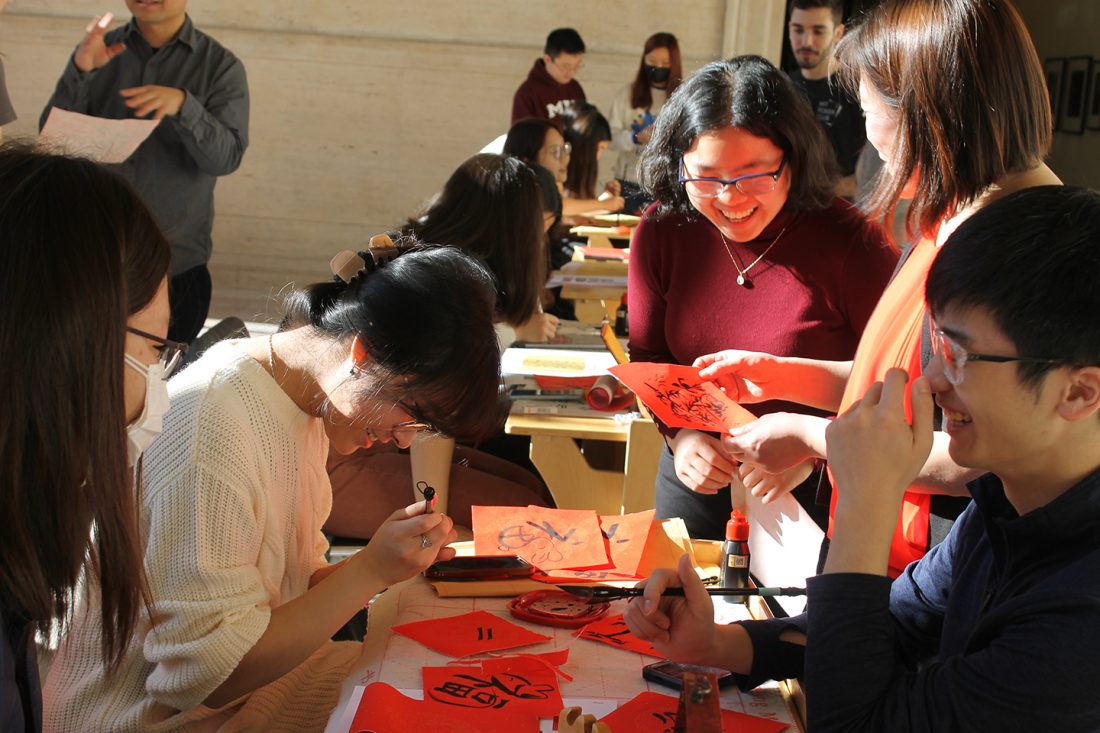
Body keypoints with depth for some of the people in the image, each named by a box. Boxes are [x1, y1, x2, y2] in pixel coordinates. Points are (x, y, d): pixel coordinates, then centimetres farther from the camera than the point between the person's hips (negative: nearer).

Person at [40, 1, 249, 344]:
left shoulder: (220, 65, -3)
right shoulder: (99, 51, 4)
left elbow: (226, 158, -13)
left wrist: (183, 105, -30)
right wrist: (79, 71, -18)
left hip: (176, 267, -2)